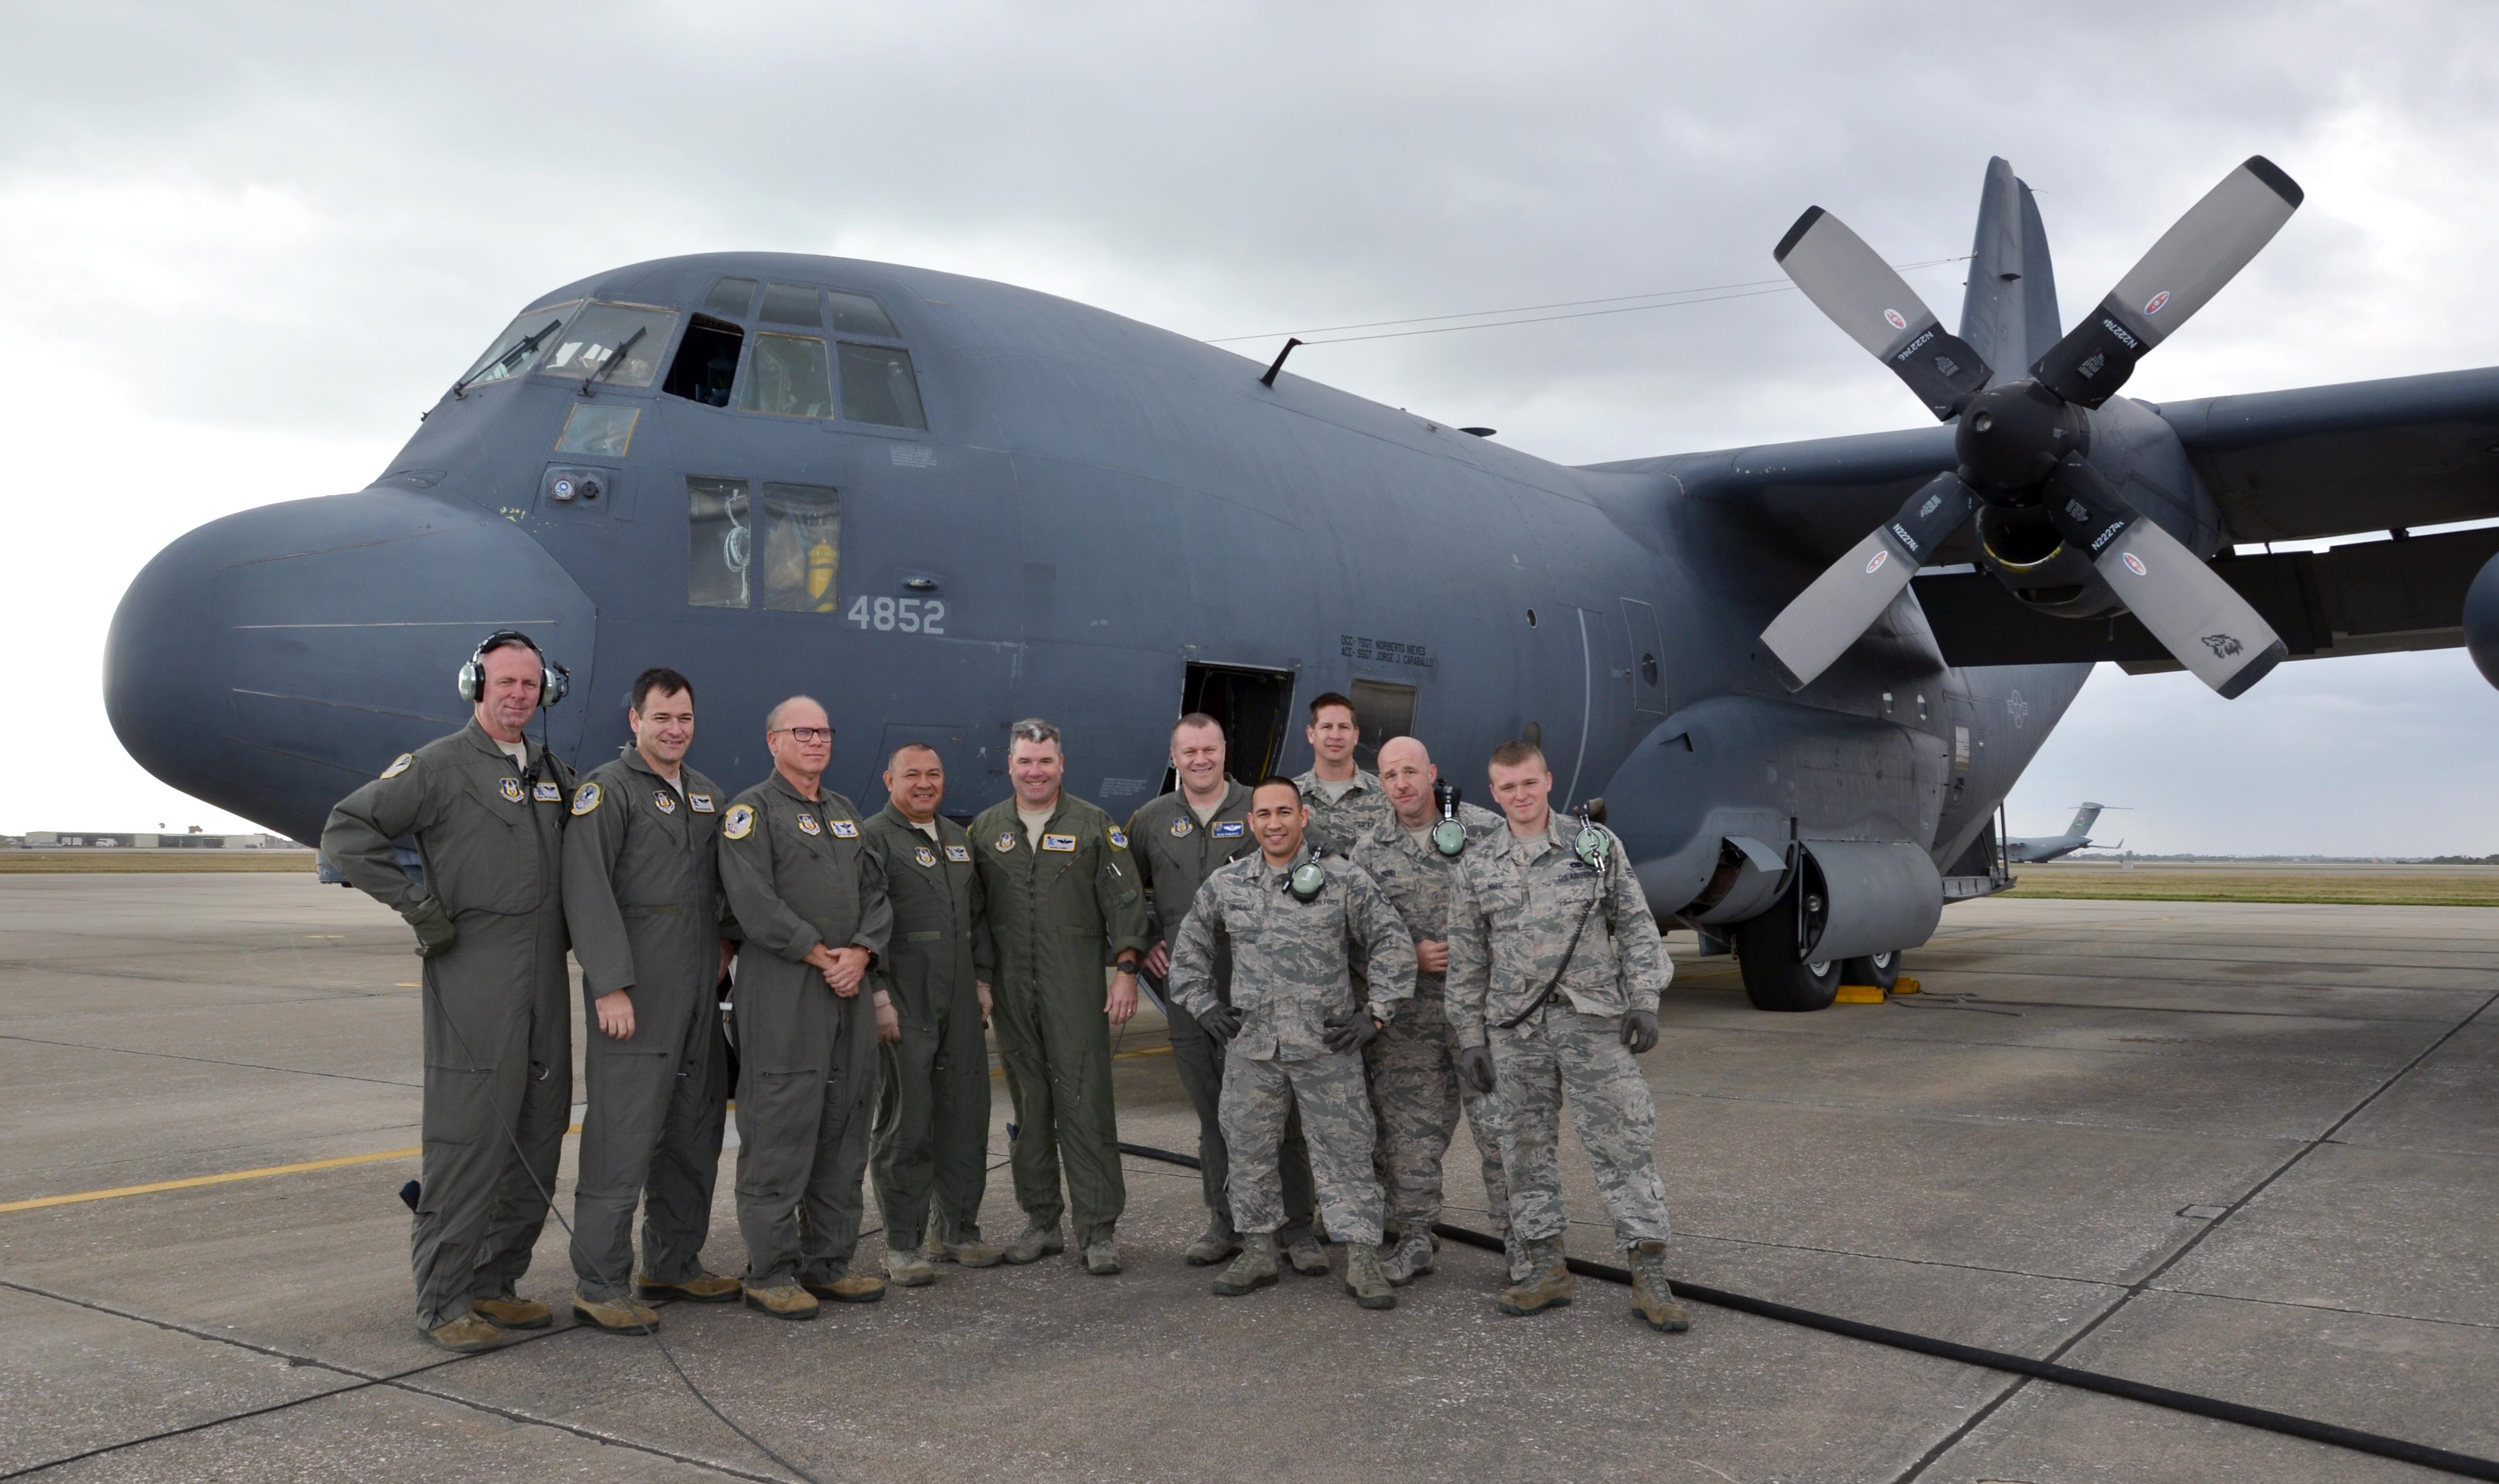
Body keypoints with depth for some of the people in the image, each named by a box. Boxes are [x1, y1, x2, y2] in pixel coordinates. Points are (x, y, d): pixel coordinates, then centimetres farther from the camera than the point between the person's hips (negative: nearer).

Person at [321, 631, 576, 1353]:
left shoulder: (553, 772, 15)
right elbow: (347, 832, -9)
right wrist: (418, 906, -12)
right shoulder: (440, 765, -5)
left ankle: (496, 1284, 19)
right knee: (468, 1135, -6)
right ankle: (445, 1300, 3)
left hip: (546, 981, 7)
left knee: (537, 1134, 9)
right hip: (474, 977, -7)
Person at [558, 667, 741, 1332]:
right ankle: (600, 1284, 1)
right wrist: (610, 987, -19)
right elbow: (588, 894, -14)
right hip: (635, 996, -8)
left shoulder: (708, 796, 17)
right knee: (623, 1134, -7)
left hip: (699, 992, 8)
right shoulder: (607, 790, -6)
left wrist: (725, 942, 10)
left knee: (694, 1131, 13)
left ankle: (674, 1264, 25)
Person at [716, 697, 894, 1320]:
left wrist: (860, 952, -4)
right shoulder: (752, 810, -2)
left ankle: (830, 1261, 19)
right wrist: (821, 955, -13)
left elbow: (877, 894, 14)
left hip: (849, 989, 7)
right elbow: (754, 901, -14)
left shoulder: (846, 814, 20)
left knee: (843, 1129, 9)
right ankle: (770, 1272, 3)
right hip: (781, 994, -7)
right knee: (778, 1132, -5)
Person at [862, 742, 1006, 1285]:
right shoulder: (875, 838, -5)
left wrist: (981, 980, 15)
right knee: (906, 1123, -3)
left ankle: (958, 1230, 21)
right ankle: (903, 1245, 6)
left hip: (960, 1005, 7)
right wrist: (879, 995, -16)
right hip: (903, 1006, -7)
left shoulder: (958, 839, 18)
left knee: (966, 1117, 9)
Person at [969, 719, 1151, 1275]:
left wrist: (1125, 969, -8)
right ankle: (1042, 1221, 19)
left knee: (1086, 1102, -5)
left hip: (1077, 985, -3)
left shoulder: (1094, 826, 3)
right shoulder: (986, 830, 11)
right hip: (1011, 989, 3)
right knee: (1029, 1104, 8)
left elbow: (1124, 901, 0)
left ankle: (1099, 1230, 0)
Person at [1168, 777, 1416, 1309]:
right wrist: (1203, 1004, 11)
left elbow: (1392, 944, 2)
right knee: (1249, 1149, 9)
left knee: (1345, 1149, 0)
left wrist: (1376, 1012, -3)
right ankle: (1258, 1251, 23)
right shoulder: (1225, 885, 7)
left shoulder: (1344, 879, -2)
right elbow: (1189, 948, 20)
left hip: (1328, 1045, -3)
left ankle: (1361, 1259, 7)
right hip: (1250, 1046, 3)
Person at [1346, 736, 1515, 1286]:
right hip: (1407, 1015, 2)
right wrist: (1412, 955, -8)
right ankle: (1414, 1240, 19)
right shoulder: (1368, 851, 7)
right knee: (1411, 1127, 7)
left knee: (1501, 1123, -3)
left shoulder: (1486, 829, 2)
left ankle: (1521, 1239, 10)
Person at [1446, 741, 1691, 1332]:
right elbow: (1466, 962, 9)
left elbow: (1636, 928, 5)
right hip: (1514, 1029, 2)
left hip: (1594, 1021, -2)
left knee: (1624, 1144, -3)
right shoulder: (1477, 866, 7)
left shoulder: (1598, 845, 4)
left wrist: (1644, 1002, -3)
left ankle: (1650, 1278, 2)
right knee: (1528, 1148, 7)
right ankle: (1546, 1270, 19)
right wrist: (1470, 1039, 6)